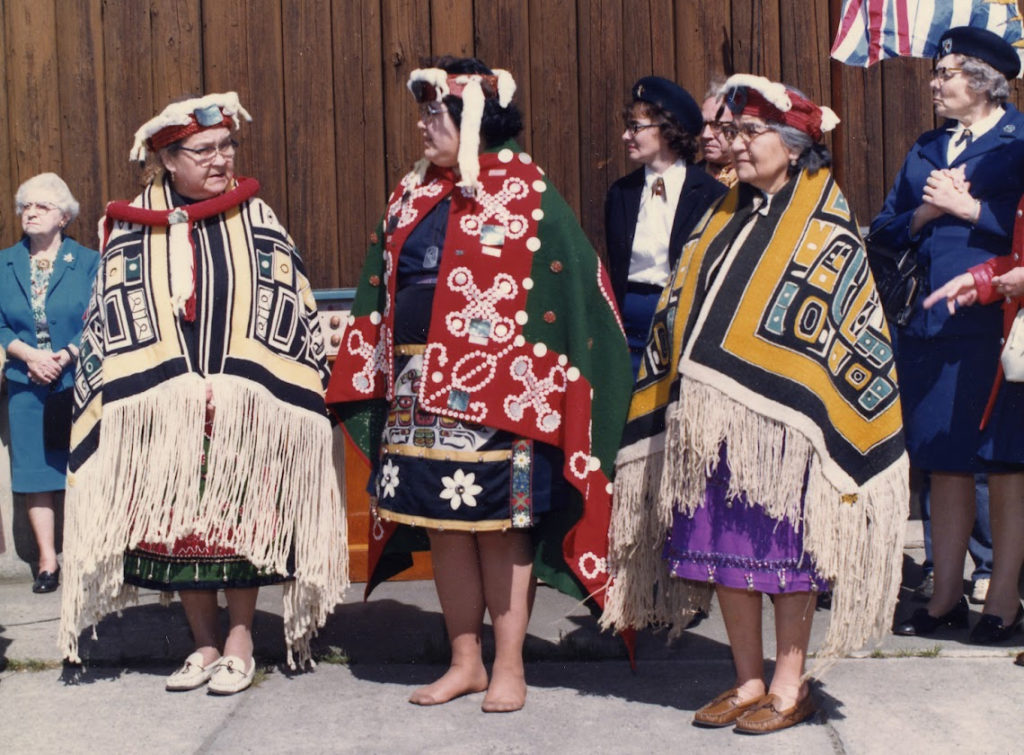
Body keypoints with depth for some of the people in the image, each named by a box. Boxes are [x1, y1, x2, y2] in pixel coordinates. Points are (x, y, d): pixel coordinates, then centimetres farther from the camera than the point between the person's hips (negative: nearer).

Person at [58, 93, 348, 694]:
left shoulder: (257, 219, 5)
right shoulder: (130, 231, 5)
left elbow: (292, 311, 6)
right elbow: (108, 323, 9)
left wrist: (285, 396, 1)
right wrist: (123, 400, 4)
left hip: (246, 408, -1)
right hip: (162, 410, 1)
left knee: (242, 521, 2)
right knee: (178, 525, 6)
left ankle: (240, 640, 16)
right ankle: (205, 643, 21)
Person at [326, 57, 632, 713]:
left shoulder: (523, 193, -4)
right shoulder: (413, 195, 13)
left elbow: (568, 287, -7)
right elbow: (382, 291, 18)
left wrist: (534, 386, -12)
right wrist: (375, 375, 14)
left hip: (494, 392, -6)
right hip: (420, 389, 6)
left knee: (500, 526, 1)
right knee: (442, 525, 9)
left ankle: (509, 666, 13)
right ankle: (465, 661, 21)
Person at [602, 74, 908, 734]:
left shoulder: (824, 227, -2)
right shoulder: (727, 216, 16)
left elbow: (845, 328, -7)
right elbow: (681, 309, 17)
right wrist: (687, 395, 9)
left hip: (781, 423, -6)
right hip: (712, 420, 6)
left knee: (785, 552, 2)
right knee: (723, 549, 8)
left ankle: (790, 687, 15)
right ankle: (749, 682, 21)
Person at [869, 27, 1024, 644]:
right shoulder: (926, 149, 18)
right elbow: (885, 231, 16)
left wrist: (967, 207, -12)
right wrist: (924, 214, -2)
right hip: (927, 322, 6)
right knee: (945, 466, 10)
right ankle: (947, 595, 18)